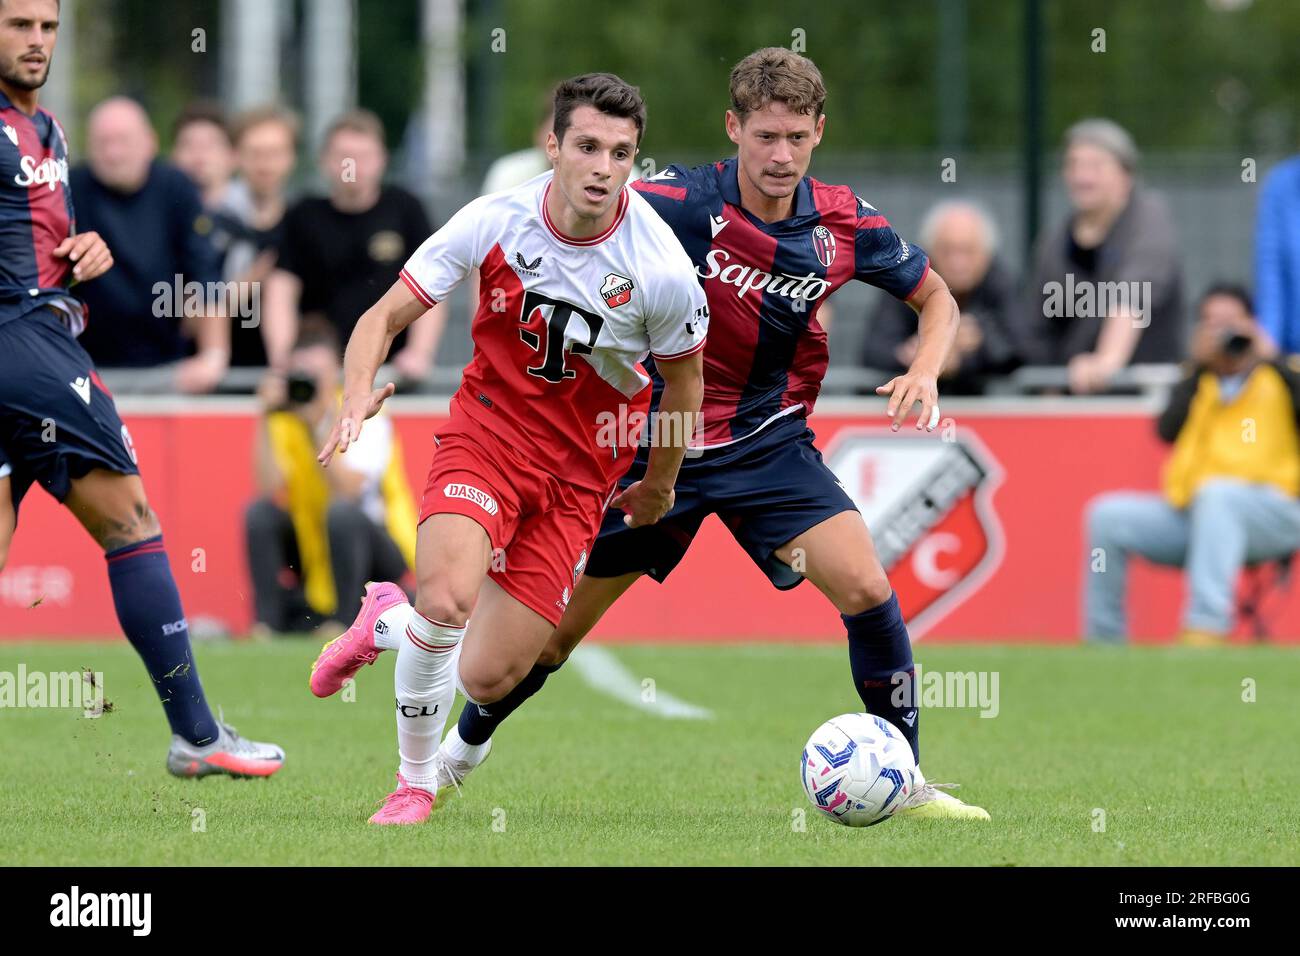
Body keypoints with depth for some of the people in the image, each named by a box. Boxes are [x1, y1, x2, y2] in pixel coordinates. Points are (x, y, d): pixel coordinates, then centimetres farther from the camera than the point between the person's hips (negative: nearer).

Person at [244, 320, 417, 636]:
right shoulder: (285, 421, -4)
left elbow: (347, 489, -29)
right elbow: (271, 488, -21)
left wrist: (318, 425, -34)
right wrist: (265, 422, -27)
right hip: (315, 556, 4)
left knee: (342, 511, -34)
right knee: (260, 513, -17)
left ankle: (343, 622, -25)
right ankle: (267, 623, -15)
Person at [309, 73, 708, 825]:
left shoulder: (661, 271, -17)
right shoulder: (497, 222, -14)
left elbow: (684, 381, 2)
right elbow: (386, 318, -7)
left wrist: (660, 486, 14)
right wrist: (358, 397, -26)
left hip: (579, 470, 0)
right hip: (486, 431, 0)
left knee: (486, 680, -6)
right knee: (448, 599, -29)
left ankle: (390, 620, 29)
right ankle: (417, 783, -3)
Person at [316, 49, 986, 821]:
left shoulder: (844, 224, -9)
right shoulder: (684, 202, -20)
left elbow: (937, 299, 7)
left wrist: (925, 373, -12)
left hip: (770, 442, 2)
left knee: (866, 587, -18)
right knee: (554, 625, 6)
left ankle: (904, 782, -3)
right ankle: (462, 750, 35)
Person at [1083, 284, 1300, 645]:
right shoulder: (1197, 383, 19)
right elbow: (1168, 430, 0)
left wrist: (1270, 359, -8)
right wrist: (1200, 365, -4)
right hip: (1190, 512, 5)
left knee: (1214, 493, -37)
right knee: (1108, 515, -12)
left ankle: (1206, 629, -47)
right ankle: (1104, 641, -8)